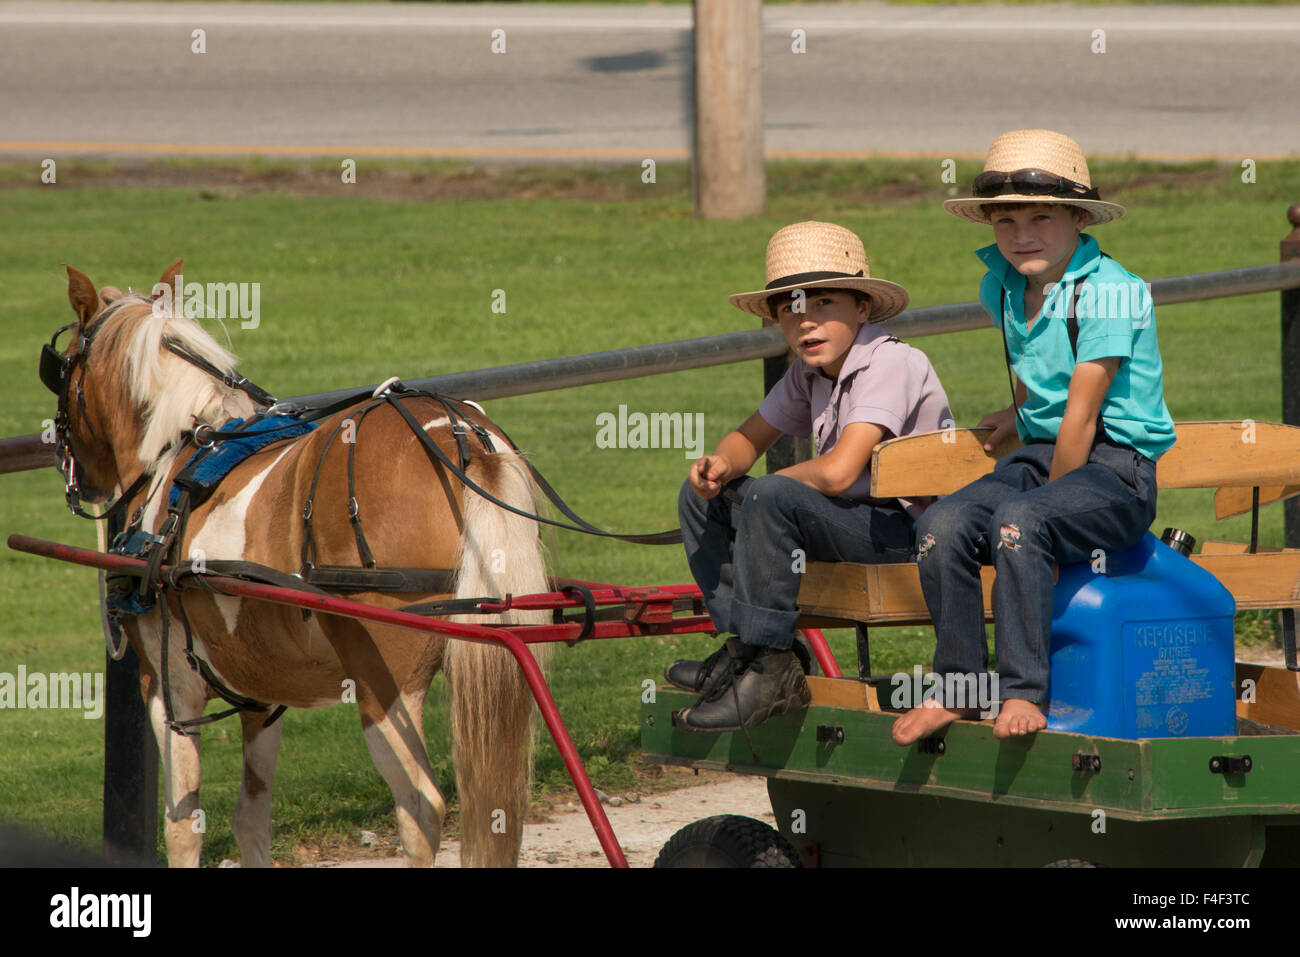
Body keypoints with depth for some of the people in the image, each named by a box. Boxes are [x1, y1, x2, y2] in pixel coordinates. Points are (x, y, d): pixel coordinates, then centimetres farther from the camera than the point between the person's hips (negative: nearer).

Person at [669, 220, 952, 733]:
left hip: (909, 529, -10)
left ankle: (769, 672, -24)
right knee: (704, 496, 9)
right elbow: (751, 436, 18)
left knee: (769, 497, -31)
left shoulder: (890, 363, -20)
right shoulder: (809, 372, 7)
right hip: (855, 518, 10)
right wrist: (722, 464, -7)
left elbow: (838, 472, -30)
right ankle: (743, 647, 10)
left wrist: (774, 482, -11)